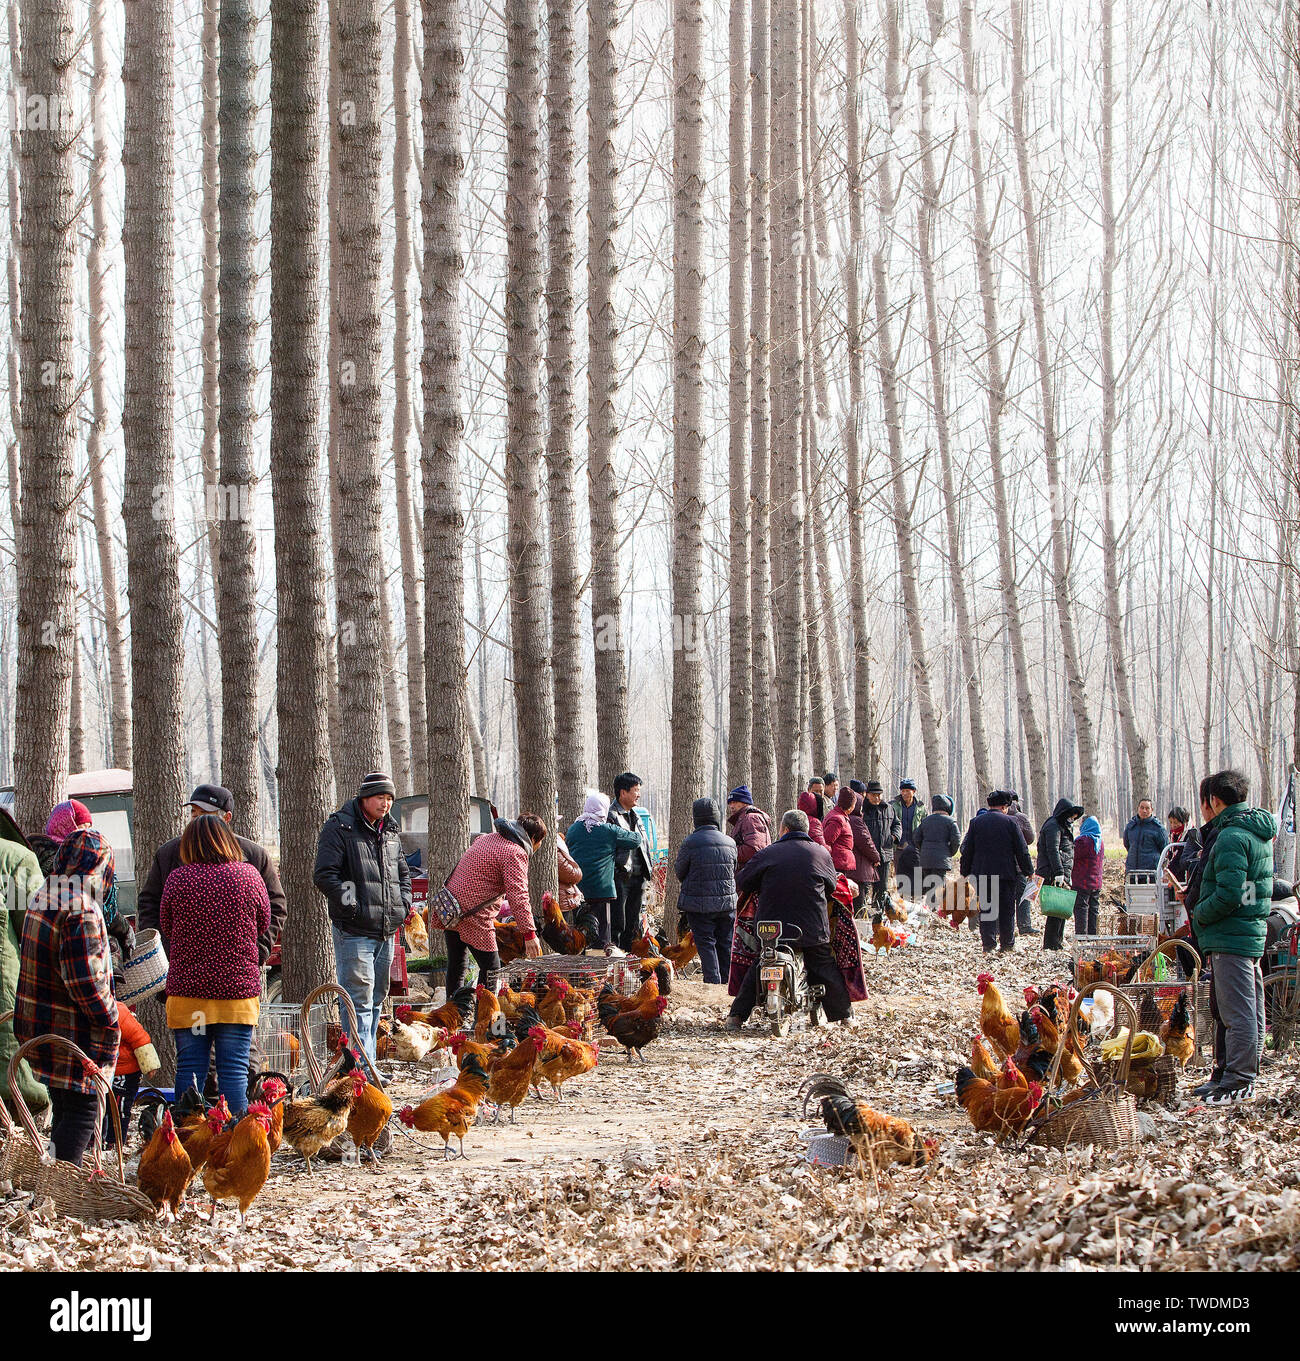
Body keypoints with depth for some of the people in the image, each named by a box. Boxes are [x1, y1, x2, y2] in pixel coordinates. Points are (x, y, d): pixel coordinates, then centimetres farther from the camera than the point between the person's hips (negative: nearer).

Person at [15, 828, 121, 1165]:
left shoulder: (41, 898, 9)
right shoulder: (82, 911, -21)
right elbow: (84, 979, -24)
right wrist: (109, 1018, -10)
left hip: (42, 1027, 9)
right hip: (74, 1033, -9)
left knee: (64, 1107, 19)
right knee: (82, 1110, -2)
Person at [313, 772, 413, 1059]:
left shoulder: (390, 832, 16)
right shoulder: (339, 828, -7)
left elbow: (402, 873, 28)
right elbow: (325, 875, -14)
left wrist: (403, 904, 11)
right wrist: (351, 907, -19)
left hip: (387, 930, 8)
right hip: (354, 931, -8)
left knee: (376, 998, 13)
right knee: (359, 1000, -11)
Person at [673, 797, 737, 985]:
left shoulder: (690, 843, -13)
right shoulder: (729, 843, 1)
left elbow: (679, 871, 0)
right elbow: (734, 872, 12)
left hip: (699, 904, -4)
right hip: (727, 903, 4)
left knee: (706, 943, 1)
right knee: (725, 943, 13)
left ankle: (713, 979, -5)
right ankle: (726, 979, 18)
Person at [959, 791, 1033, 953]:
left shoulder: (976, 822, 4)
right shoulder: (1009, 821, -3)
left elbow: (967, 850, 7)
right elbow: (1022, 850, -2)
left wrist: (965, 873, 14)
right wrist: (1028, 871, 6)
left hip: (982, 873, 2)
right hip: (1006, 873, -2)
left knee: (986, 909, 5)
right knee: (1007, 910, 7)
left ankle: (988, 946, 1)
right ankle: (1007, 946, 9)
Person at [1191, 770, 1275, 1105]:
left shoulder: (1231, 837, -18)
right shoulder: (1258, 832, 14)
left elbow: (1229, 895, -23)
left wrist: (1200, 914, -10)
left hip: (1230, 936, -11)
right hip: (1251, 931, 11)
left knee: (1237, 1012, -6)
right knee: (1226, 1011, 18)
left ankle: (1239, 1082, -3)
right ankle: (1225, 1074, 27)